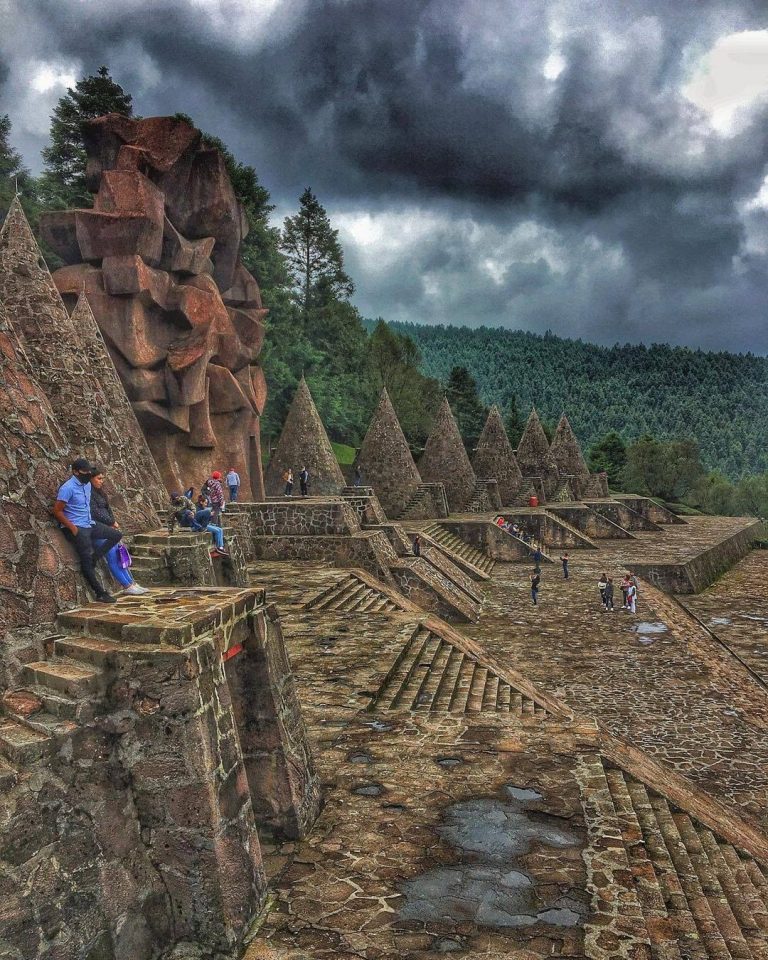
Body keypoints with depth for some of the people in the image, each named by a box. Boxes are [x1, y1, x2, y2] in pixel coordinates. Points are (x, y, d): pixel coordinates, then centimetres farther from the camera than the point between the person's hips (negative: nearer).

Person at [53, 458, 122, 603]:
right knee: (86, 560, -9)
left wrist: (91, 521, 13)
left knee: (116, 535, 4)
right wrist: (73, 528, -18)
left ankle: (93, 559, -1)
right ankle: (100, 594, -5)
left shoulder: (88, 485, 9)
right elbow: (57, 511, -16)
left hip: (90, 524, 9)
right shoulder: (68, 488, -16)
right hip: (76, 528, -8)